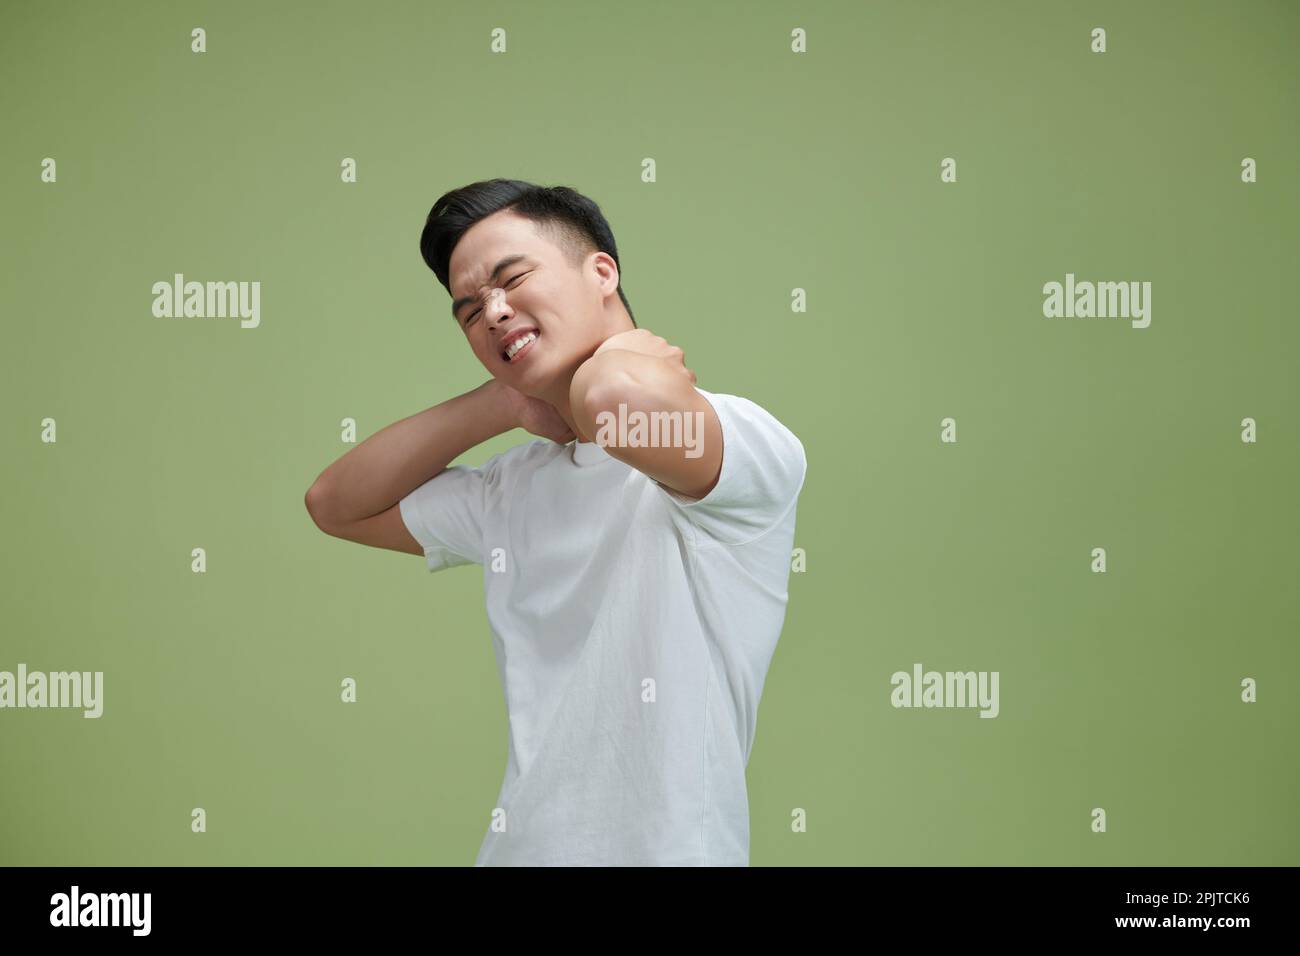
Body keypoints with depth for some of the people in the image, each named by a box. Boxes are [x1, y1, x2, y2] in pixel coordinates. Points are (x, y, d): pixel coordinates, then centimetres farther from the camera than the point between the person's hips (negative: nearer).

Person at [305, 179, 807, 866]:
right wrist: (505, 402, 3)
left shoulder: (749, 445, -15)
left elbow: (619, 397, -35)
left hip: (673, 848, -6)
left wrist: (638, 350, -9)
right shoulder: (509, 492, 10)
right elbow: (336, 504, 15)